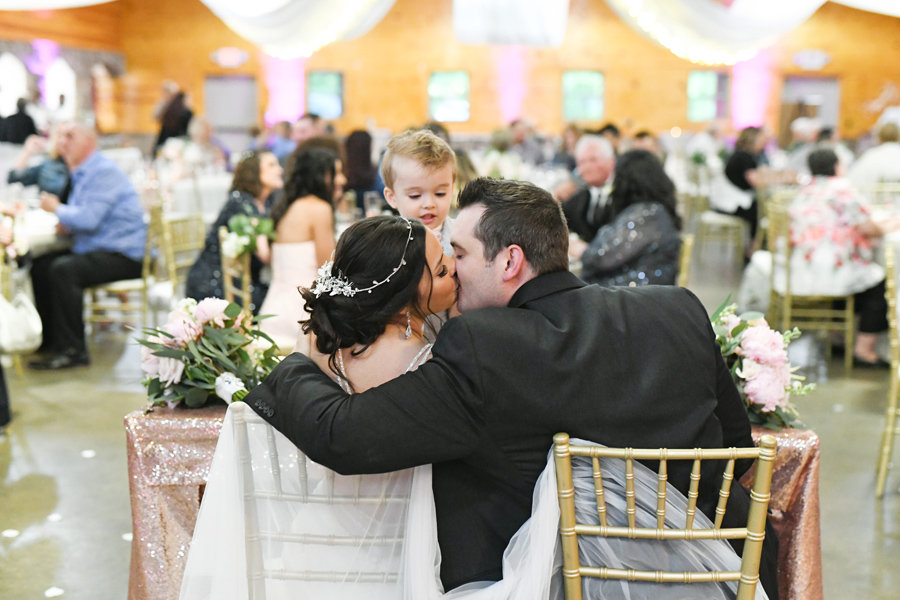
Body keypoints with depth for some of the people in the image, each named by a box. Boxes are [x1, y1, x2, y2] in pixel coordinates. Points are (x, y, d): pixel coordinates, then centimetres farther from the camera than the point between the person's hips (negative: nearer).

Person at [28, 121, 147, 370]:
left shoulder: (104, 171, -14)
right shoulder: (81, 172, 17)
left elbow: (89, 218, -24)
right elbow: (81, 217, 28)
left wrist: (57, 209, -7)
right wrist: (65, 222, 4)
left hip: (124, 256, -11)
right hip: (97, 250, 11)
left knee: (63, 269, -29)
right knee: (40, 266, 8)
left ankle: (73, 350, -24)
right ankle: (49, 339, 15)